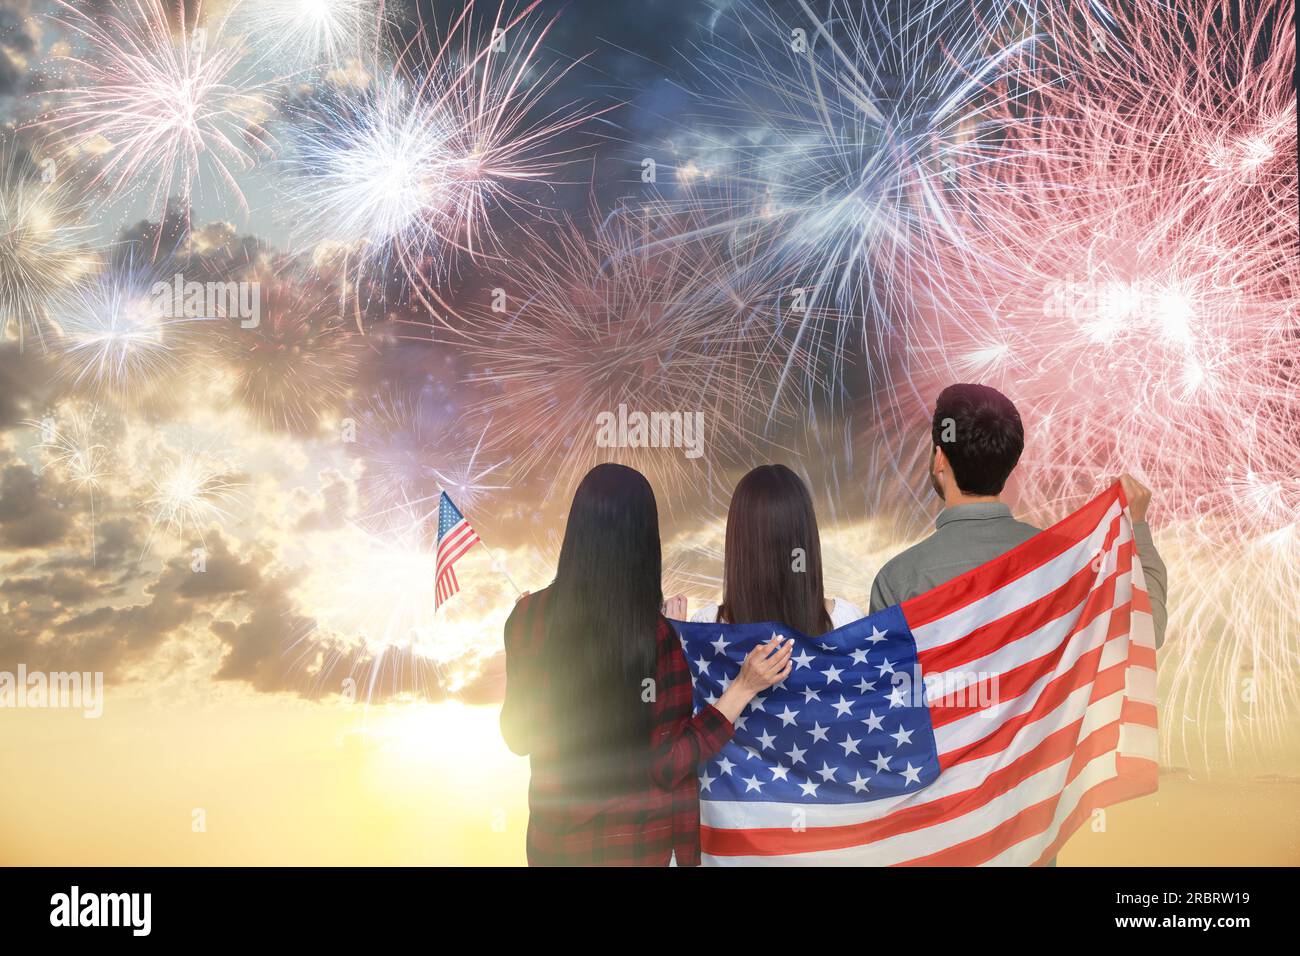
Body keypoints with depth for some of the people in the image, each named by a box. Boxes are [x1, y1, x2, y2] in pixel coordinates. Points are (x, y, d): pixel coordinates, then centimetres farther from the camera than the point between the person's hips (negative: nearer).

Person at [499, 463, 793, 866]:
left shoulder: (528, 616, -11)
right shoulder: (655, 635, -22)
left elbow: (517, 735, 1)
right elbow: (667, 766, -16)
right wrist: (744, 687, -17)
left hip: (554, 837, 3)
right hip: (639, 843, -3)